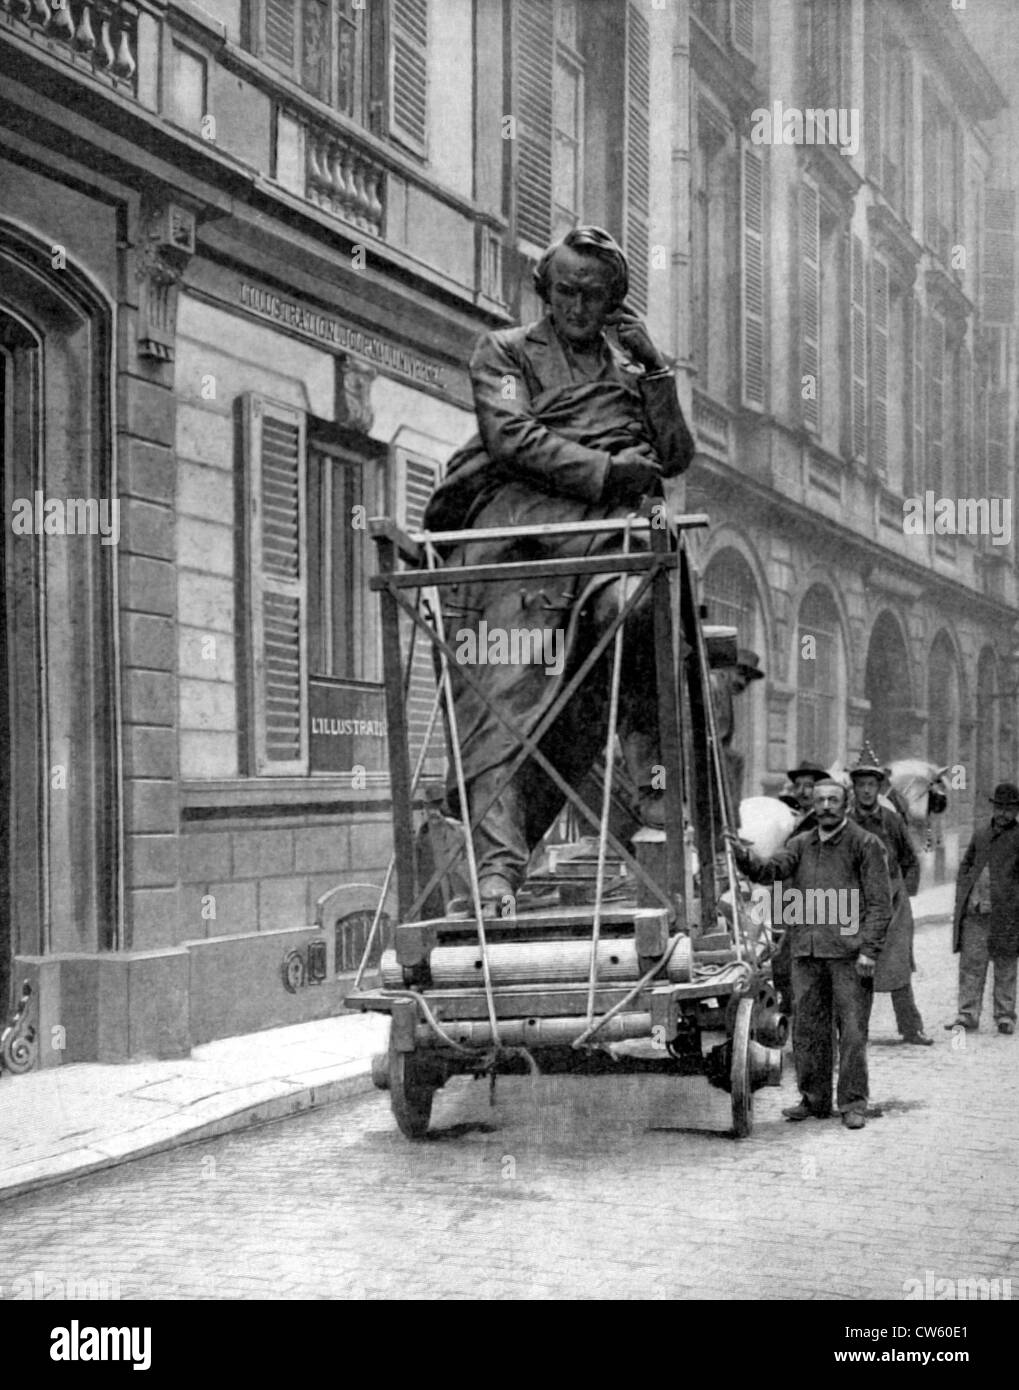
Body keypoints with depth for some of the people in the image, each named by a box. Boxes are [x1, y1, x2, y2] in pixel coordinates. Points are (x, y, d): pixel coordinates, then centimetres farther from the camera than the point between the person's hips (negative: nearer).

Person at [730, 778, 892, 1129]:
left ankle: (853, 1103, 5)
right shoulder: (801, 844, 14)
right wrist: (746, 861, -23)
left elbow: (880, 902, -4)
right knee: (807, 1029, 8)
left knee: (852, 1030, -3)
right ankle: (814, 1100, 18)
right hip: (806, 953, 5)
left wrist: (869, 951, -11)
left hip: (848, 953, -5)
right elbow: (771, 870, -1)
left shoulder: (865, 844, -1)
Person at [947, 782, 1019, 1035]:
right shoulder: (980, 836, 17)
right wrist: (962, 897, 10)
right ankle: (968, 1016, 4)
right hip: (974, 912, 4)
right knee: (970, 964, 1)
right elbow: (965, 866, 23)